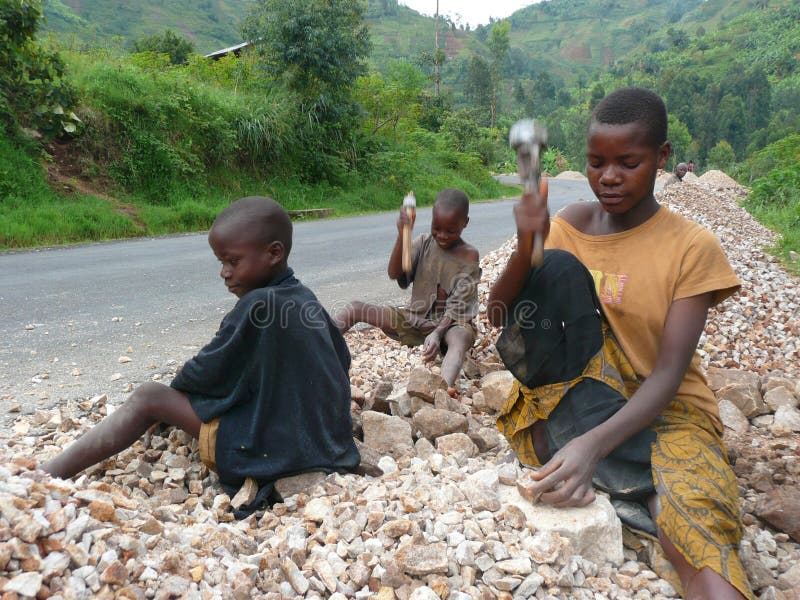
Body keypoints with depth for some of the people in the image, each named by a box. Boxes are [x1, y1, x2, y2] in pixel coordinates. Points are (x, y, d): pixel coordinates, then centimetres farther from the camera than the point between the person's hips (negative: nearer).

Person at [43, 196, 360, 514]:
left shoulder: (255, 306, -18)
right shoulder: (307, 300, 6)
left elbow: (204, 374, -8)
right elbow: (343, 361, 19)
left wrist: (175, 389, 15)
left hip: (271, 450, -9)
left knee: (148, 398, -5)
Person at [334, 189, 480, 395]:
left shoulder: (469, 256, -7)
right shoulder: (423, 243, 2)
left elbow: (457, 304, -14)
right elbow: (394, 274, -11)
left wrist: (437, 333, -30)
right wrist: (402, 235, -24)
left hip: (450, 324, -4)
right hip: (415, 320, 5)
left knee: (461, 337, -42)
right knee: (356, 308, -8)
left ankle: (445, 386, -69)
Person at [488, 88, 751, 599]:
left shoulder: (693, 247, -7)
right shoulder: (568, 227, 1)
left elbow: (668, 373, -16)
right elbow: (497, 316, -8)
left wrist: (594, 444, -33)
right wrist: (527, 247, -27)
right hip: (572, 401, 5)